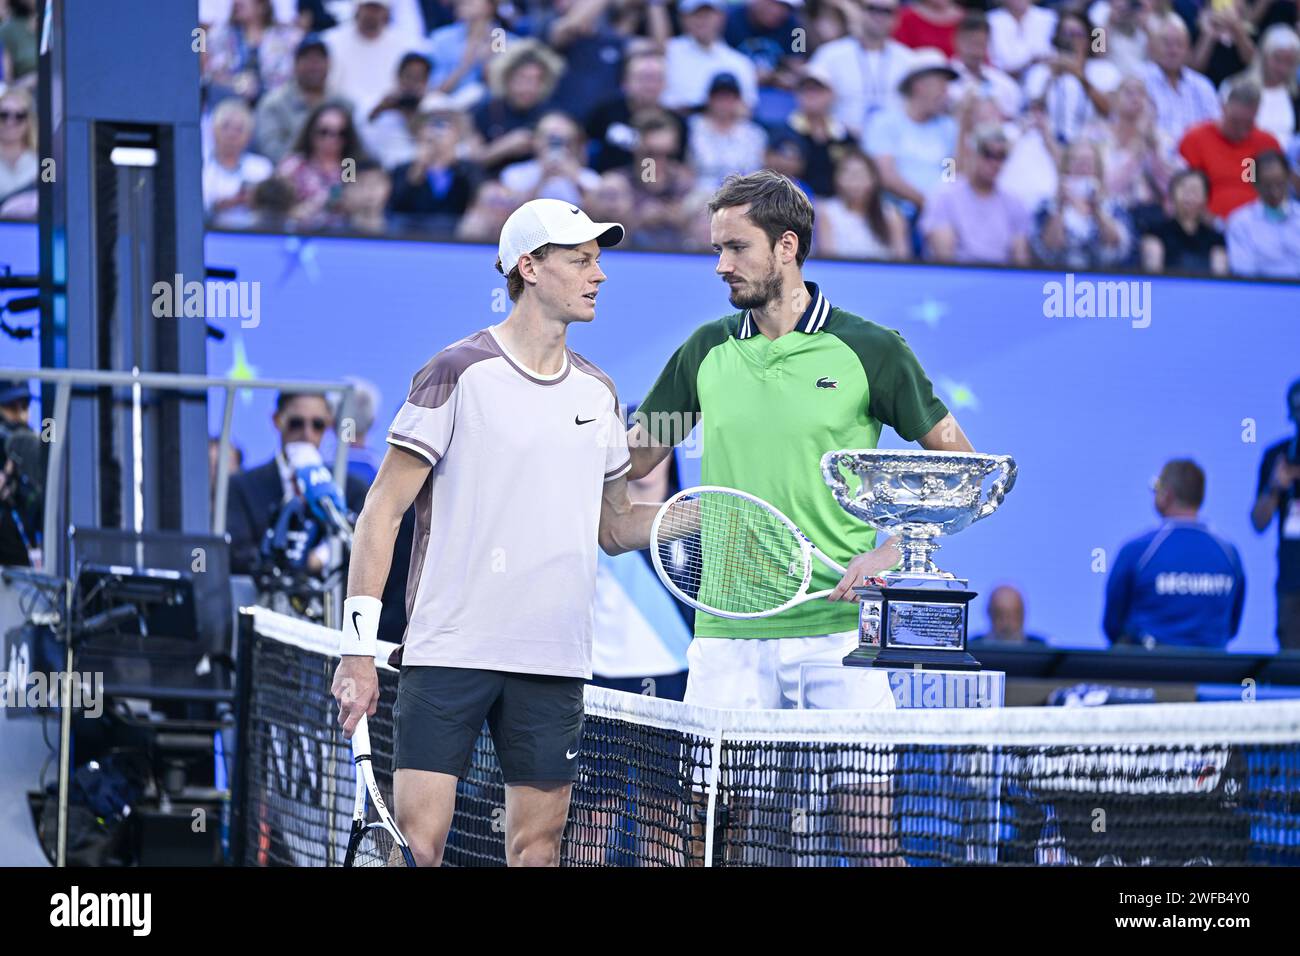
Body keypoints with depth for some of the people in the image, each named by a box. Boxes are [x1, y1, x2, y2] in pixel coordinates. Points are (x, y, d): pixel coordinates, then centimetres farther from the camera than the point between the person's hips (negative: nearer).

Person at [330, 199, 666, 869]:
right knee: (418, 835, -11)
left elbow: (612, 529, 23)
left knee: (537, 848, 3)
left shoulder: (598, 393, 14)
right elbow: (384, 510, -4)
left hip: (555, 662, 5)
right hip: (449, 653, -5)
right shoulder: (458, 374, -4)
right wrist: (358, 648, -10)